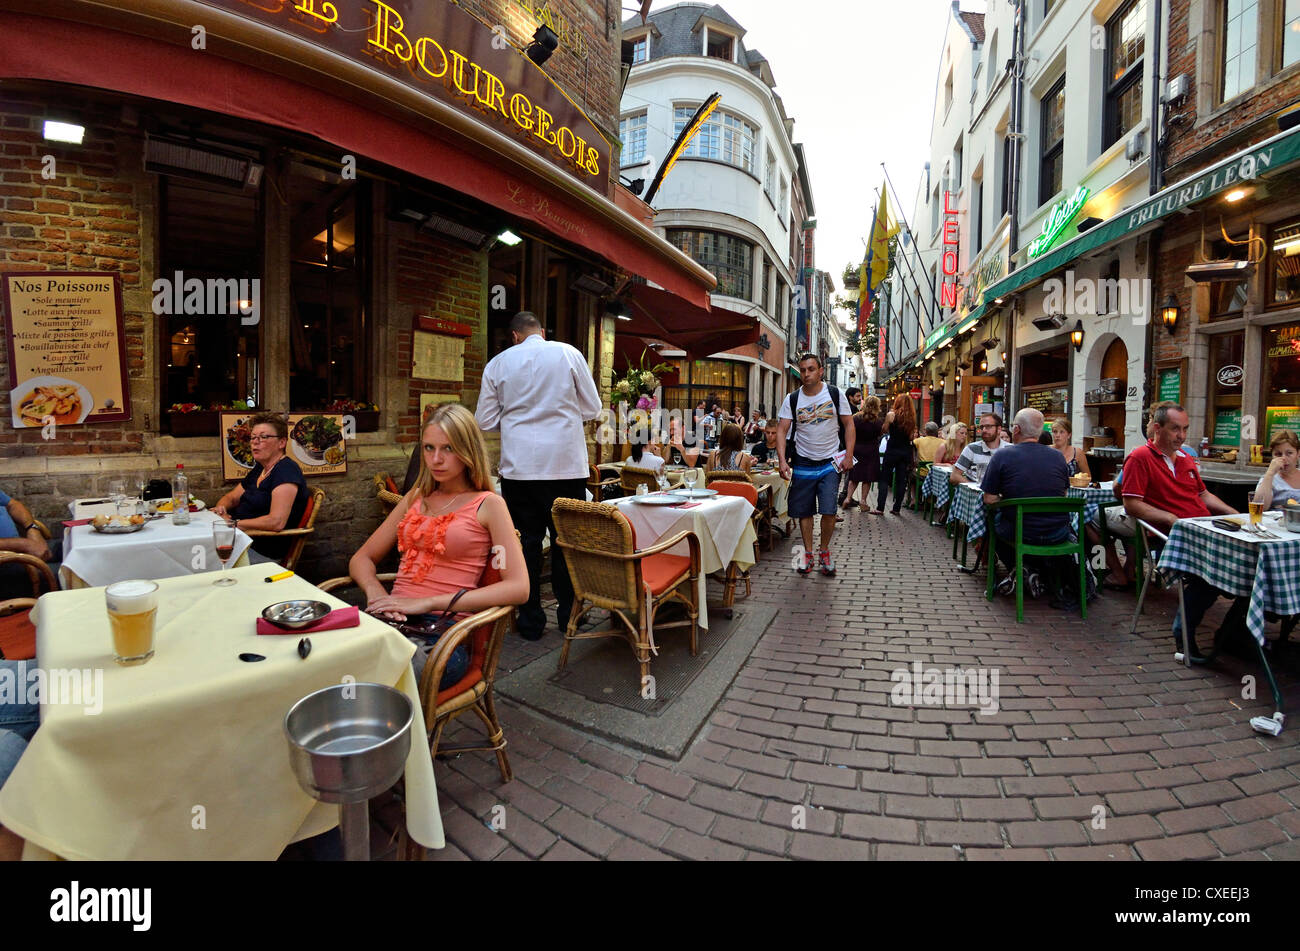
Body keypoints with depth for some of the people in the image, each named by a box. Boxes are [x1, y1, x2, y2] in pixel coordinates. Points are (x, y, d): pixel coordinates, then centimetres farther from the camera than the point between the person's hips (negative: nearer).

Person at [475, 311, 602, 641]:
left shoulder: (497, 363, 5)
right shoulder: (568, 354, 1)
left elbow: (485, 421, 8)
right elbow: (593, 408, 4)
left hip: (519, 466, 1)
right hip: (565, 464, -1)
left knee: (526, 542, 9)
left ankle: (531, 620, 16)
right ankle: (569, 615, 20)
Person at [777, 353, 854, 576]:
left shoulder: (835, 395, -2)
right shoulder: (792, 399, -2)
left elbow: (848, 425, 2)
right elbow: (782, 430, -6)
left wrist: (848, 455, -8)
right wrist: (782, 461, -18)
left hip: (830, 463, -1)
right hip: (803, 464, 1)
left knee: (829, 511, -8)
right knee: (804, 511, 7)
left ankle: (825, 551, 14)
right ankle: (808, 553, 23)